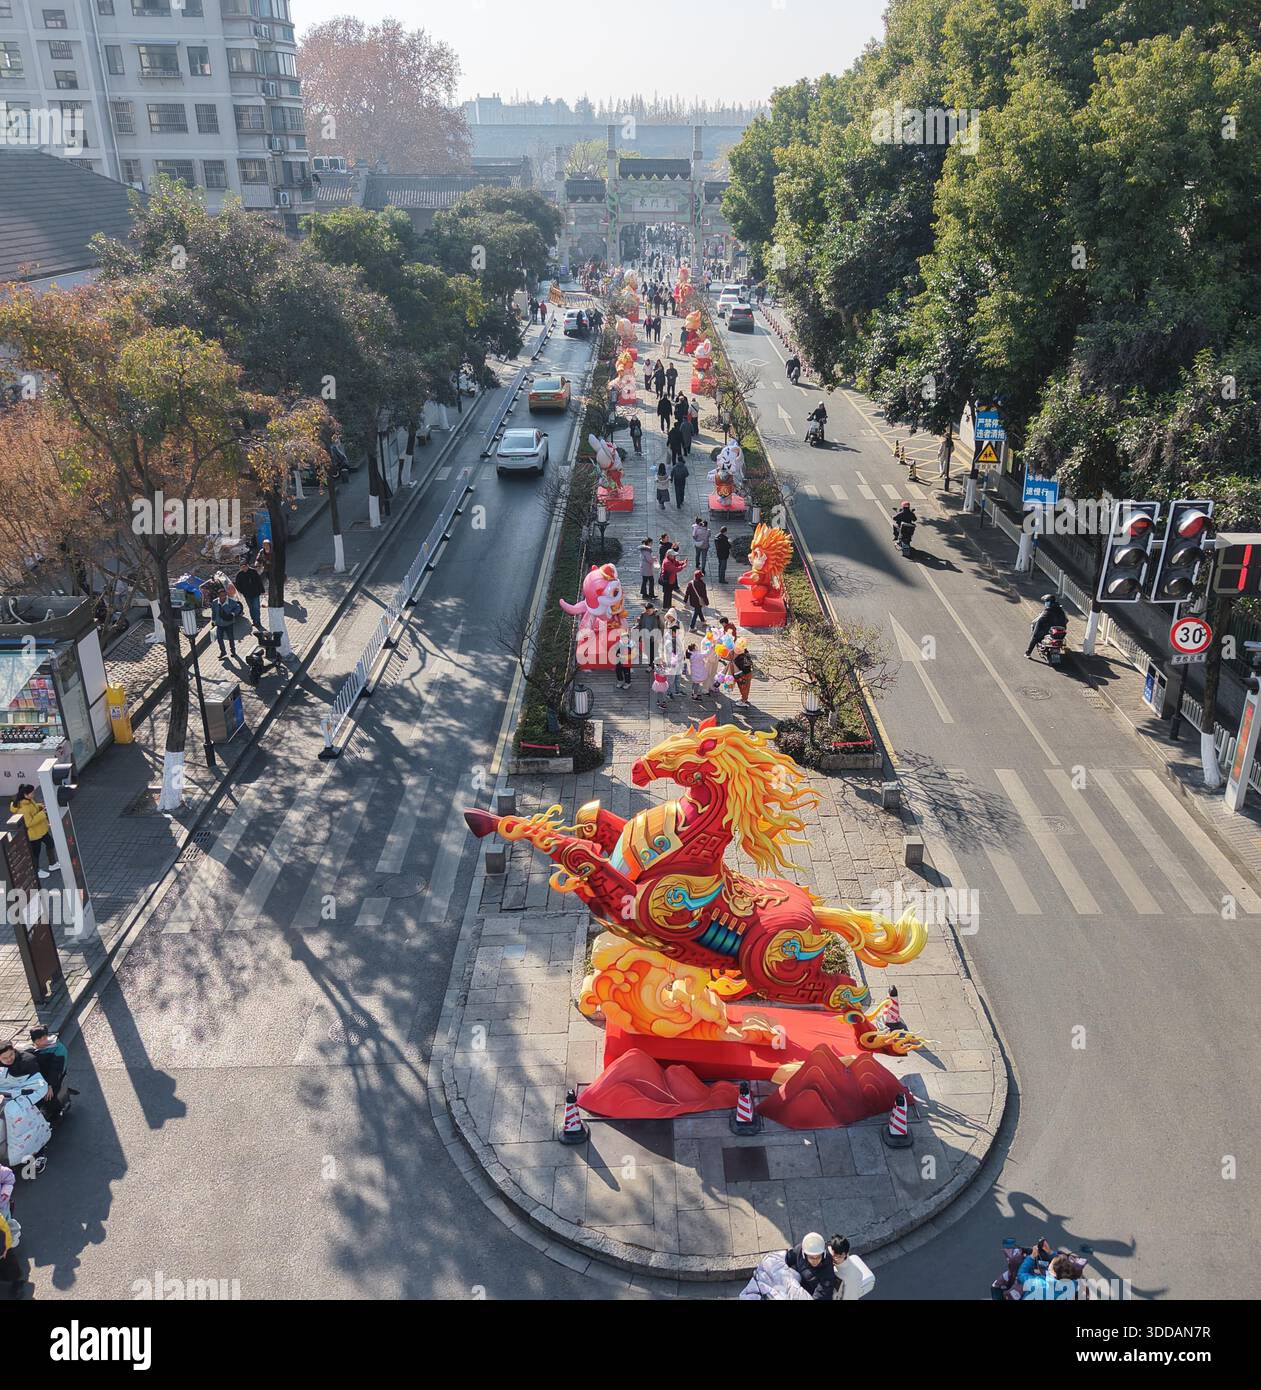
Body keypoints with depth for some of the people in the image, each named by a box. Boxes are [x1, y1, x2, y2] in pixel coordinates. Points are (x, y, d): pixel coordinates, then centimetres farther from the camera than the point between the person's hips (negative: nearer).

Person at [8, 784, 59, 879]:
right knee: (35, 852, 11)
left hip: (40, 829, 9)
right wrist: (41, 814, -32)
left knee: (50, 843, 23)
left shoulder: (29, 800, -5)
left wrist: (41, 807, -3)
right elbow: (29, 823, -33)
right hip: (33, 834, -9)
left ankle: (52, 864, 42)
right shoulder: (23, 808, -33)